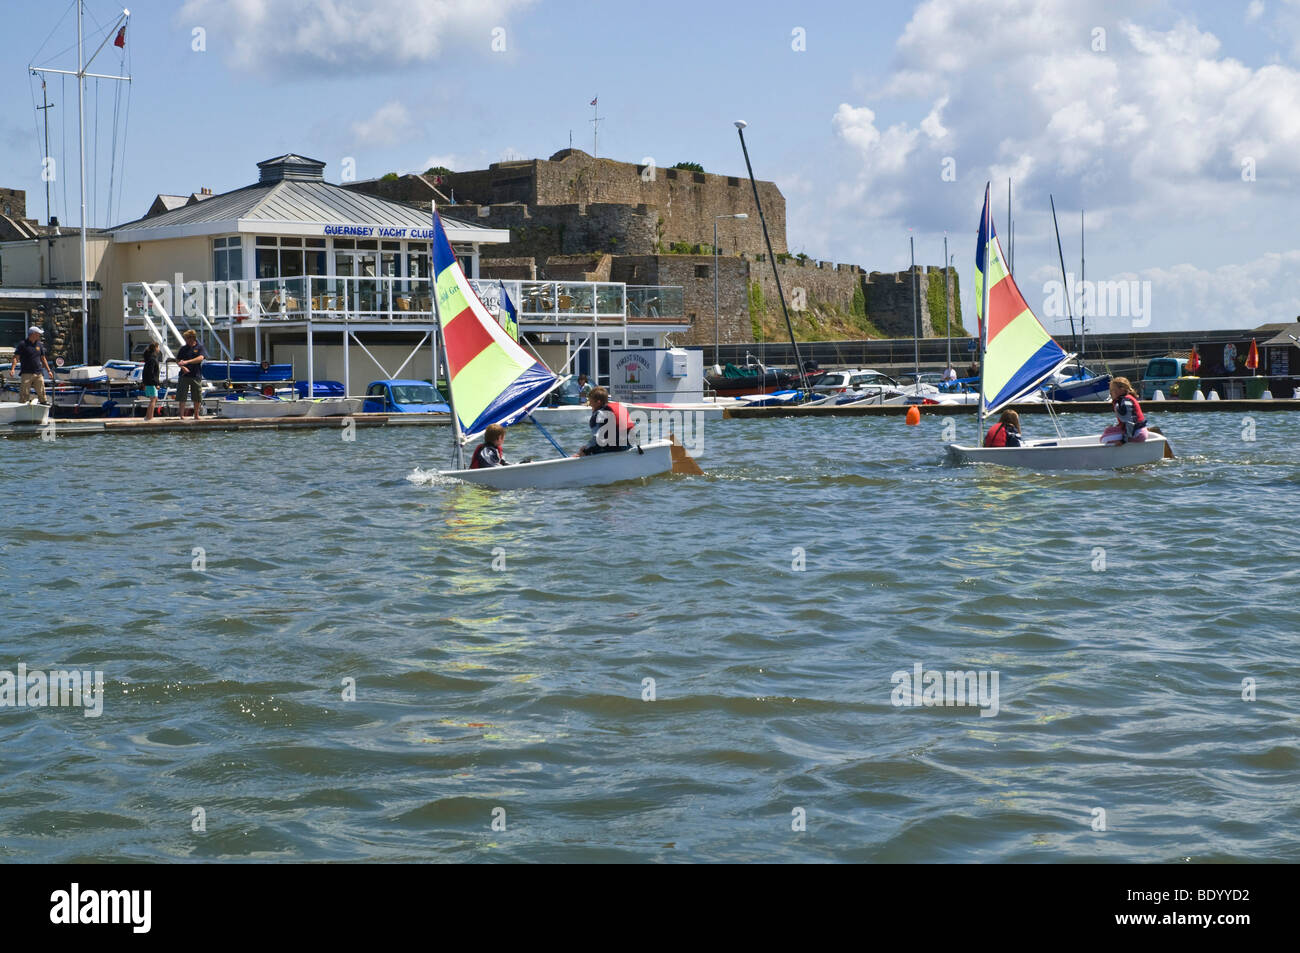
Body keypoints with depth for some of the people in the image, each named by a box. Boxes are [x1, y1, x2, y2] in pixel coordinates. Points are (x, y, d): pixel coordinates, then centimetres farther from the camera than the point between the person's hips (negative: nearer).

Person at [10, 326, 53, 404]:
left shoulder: (39, 344, 13)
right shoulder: (23, 344, -3)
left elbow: (43, 359, 21)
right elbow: (16, 357, -6)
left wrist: (48, 370, 19)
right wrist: (12, 369, -20)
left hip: (38, 374, 5)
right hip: (27, 374, -5)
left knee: (42, 393, 4)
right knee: (24, 394, -7)